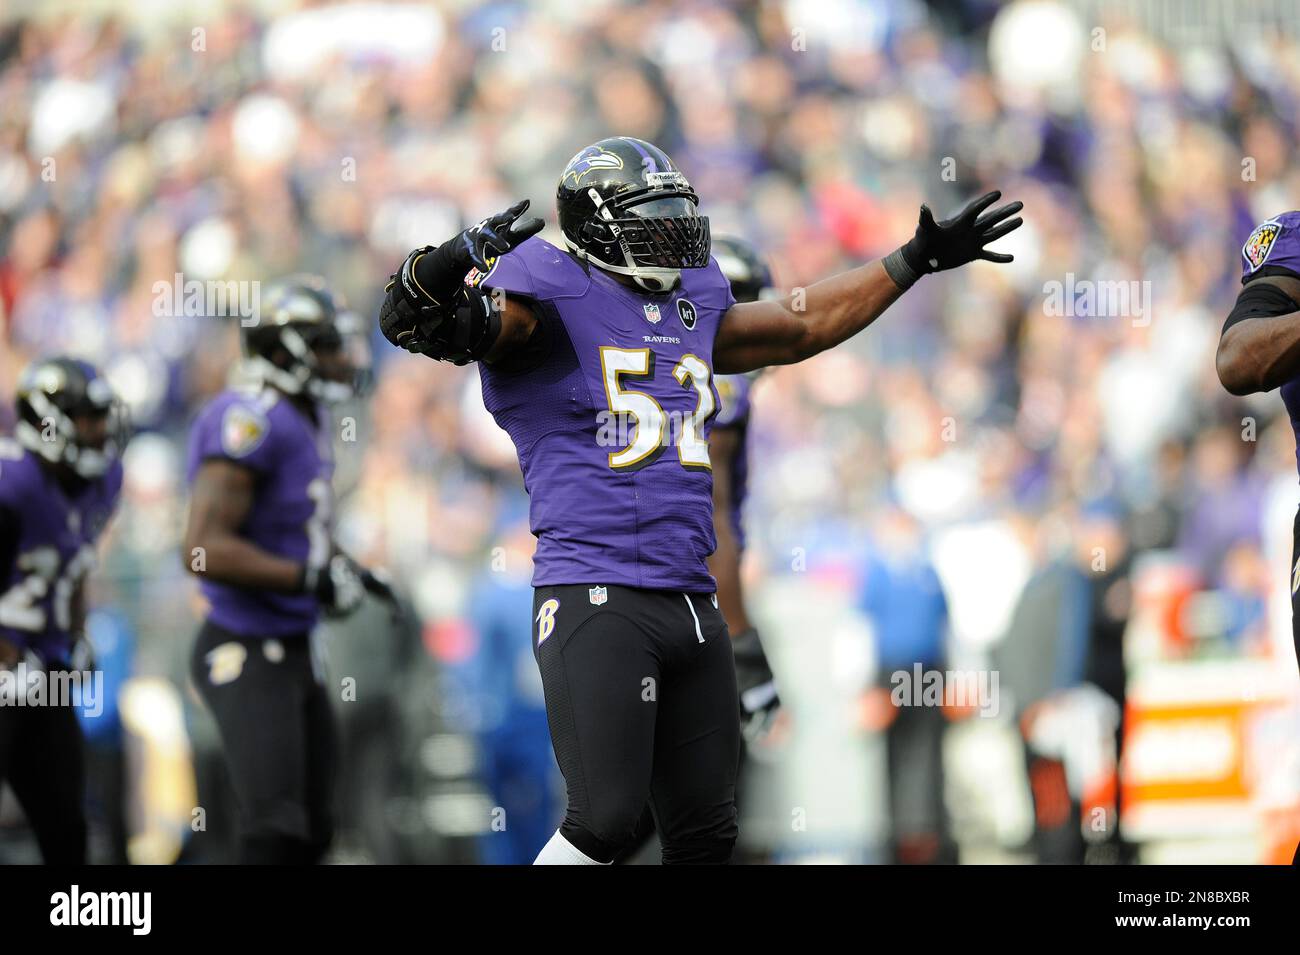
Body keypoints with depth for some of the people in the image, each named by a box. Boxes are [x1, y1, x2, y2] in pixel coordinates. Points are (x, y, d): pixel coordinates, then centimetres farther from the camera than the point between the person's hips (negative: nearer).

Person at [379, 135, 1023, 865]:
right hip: (597, 604, -8)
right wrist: (464, 259, -41)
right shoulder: (548, 296, -5)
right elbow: (412, 320, -19)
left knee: (706, 836, 9)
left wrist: (917, 261, 39)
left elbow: (800, 327, 35)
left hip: (692, 605, 8)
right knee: (604, 823, -18)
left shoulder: (693, 303, 18)